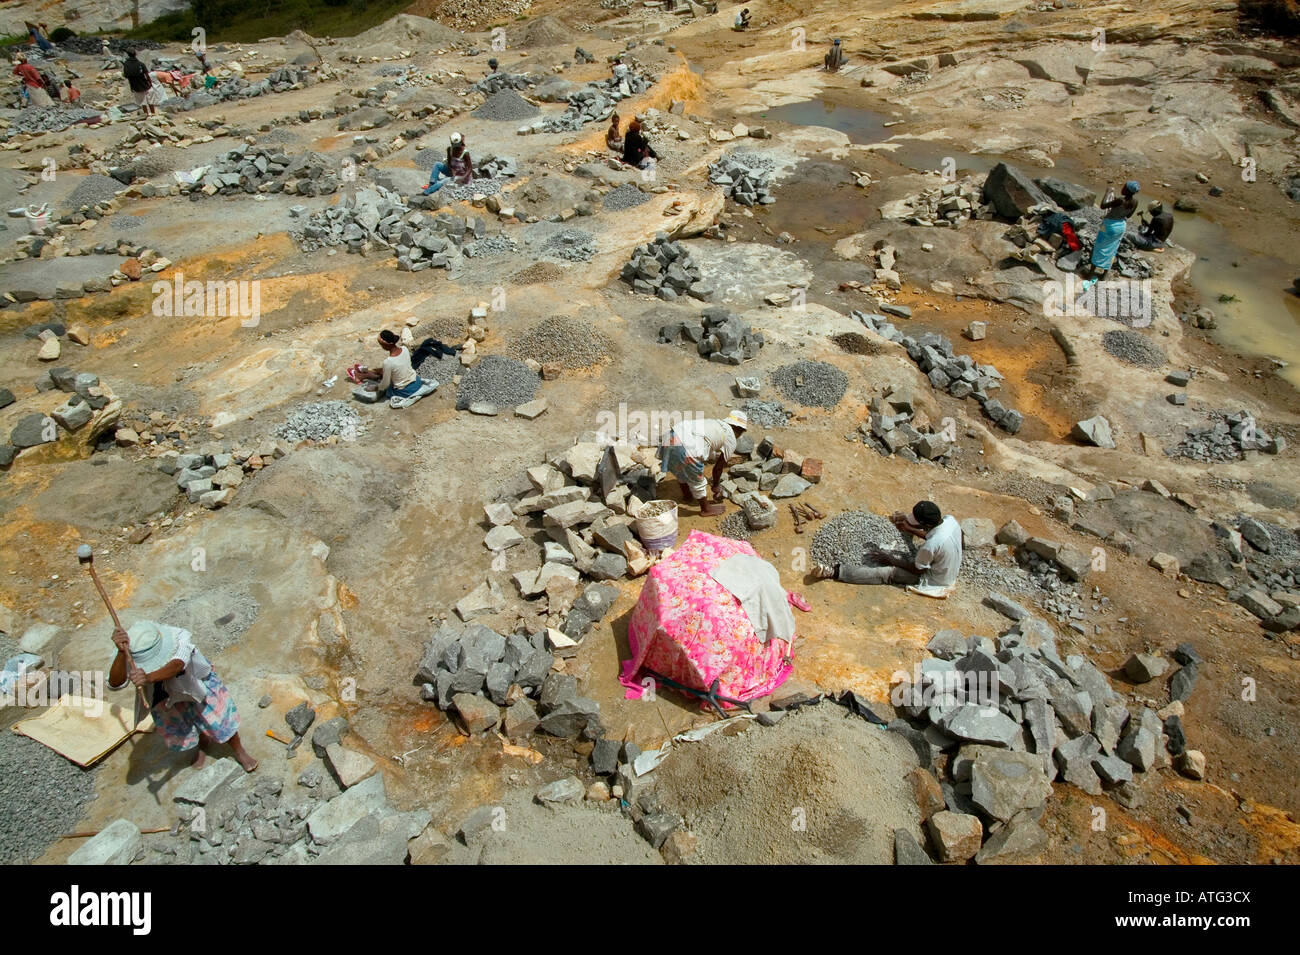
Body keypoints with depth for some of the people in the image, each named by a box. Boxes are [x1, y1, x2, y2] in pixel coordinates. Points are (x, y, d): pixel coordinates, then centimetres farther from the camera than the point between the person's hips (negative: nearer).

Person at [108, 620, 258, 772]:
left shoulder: (180, 638, -43)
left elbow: (177, 665, -58)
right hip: (163, 693, 3)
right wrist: (121, 653, -63)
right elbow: (115, 684, -47)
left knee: (218, 719, 10)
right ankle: (201, 745, 54)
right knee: (178, 731, 20)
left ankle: (239, 750, 37)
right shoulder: (132, 656, -35)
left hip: (194, 679, -2)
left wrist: (149, 678, -77)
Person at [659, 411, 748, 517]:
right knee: (697, 480, 15)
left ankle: (686, 496, 55)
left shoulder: (714, 422, 28)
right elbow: (718, 468, 14)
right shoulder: (731, 440, 8)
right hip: (687, 449, -8)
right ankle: (705, 509, 35)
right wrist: (715, 485, 30)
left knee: (681, 471, 32)